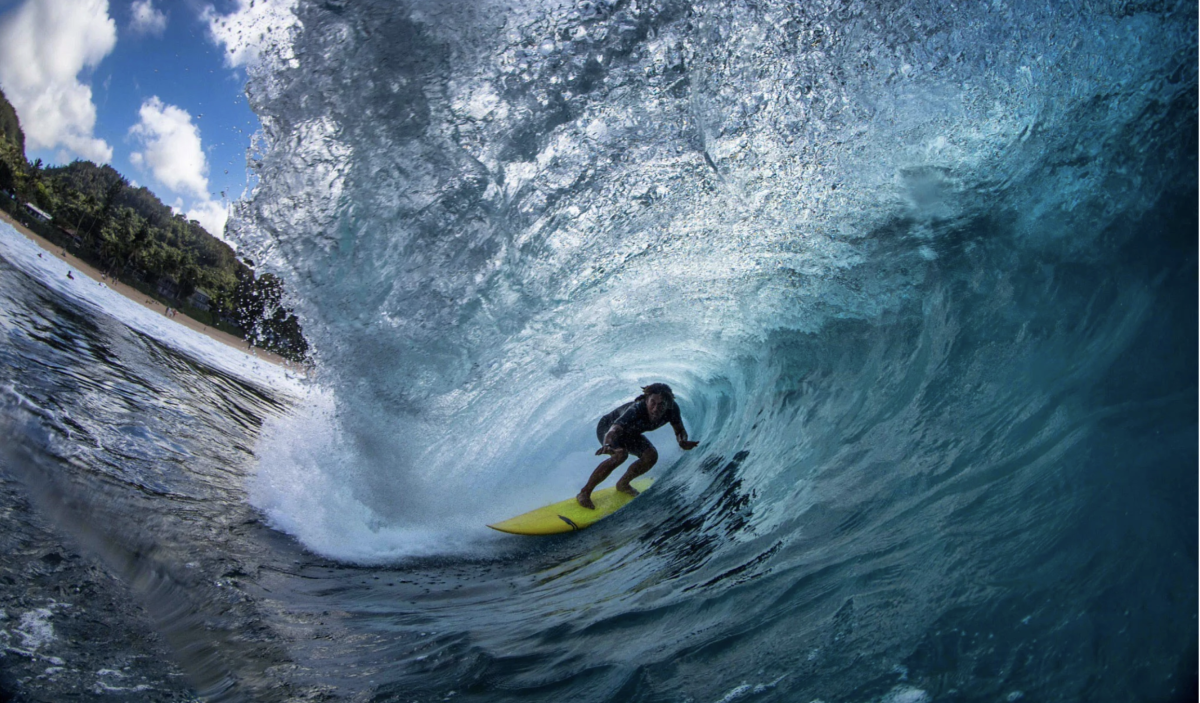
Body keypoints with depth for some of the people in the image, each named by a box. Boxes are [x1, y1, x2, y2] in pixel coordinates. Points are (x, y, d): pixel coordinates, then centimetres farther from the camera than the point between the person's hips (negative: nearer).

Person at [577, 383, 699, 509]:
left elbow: (680, 430, -12)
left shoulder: (672, 409, -27)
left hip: (629, 433, 6)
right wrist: (607, 445, -76)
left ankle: (623, 484, 12)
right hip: (608, 427, -6)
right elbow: (614, 430, -53)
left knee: (651, 455, -15)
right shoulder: (636, 410, -42)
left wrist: (682, 441, -36)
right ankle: (584, 493, -22)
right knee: (621, 454, -32)